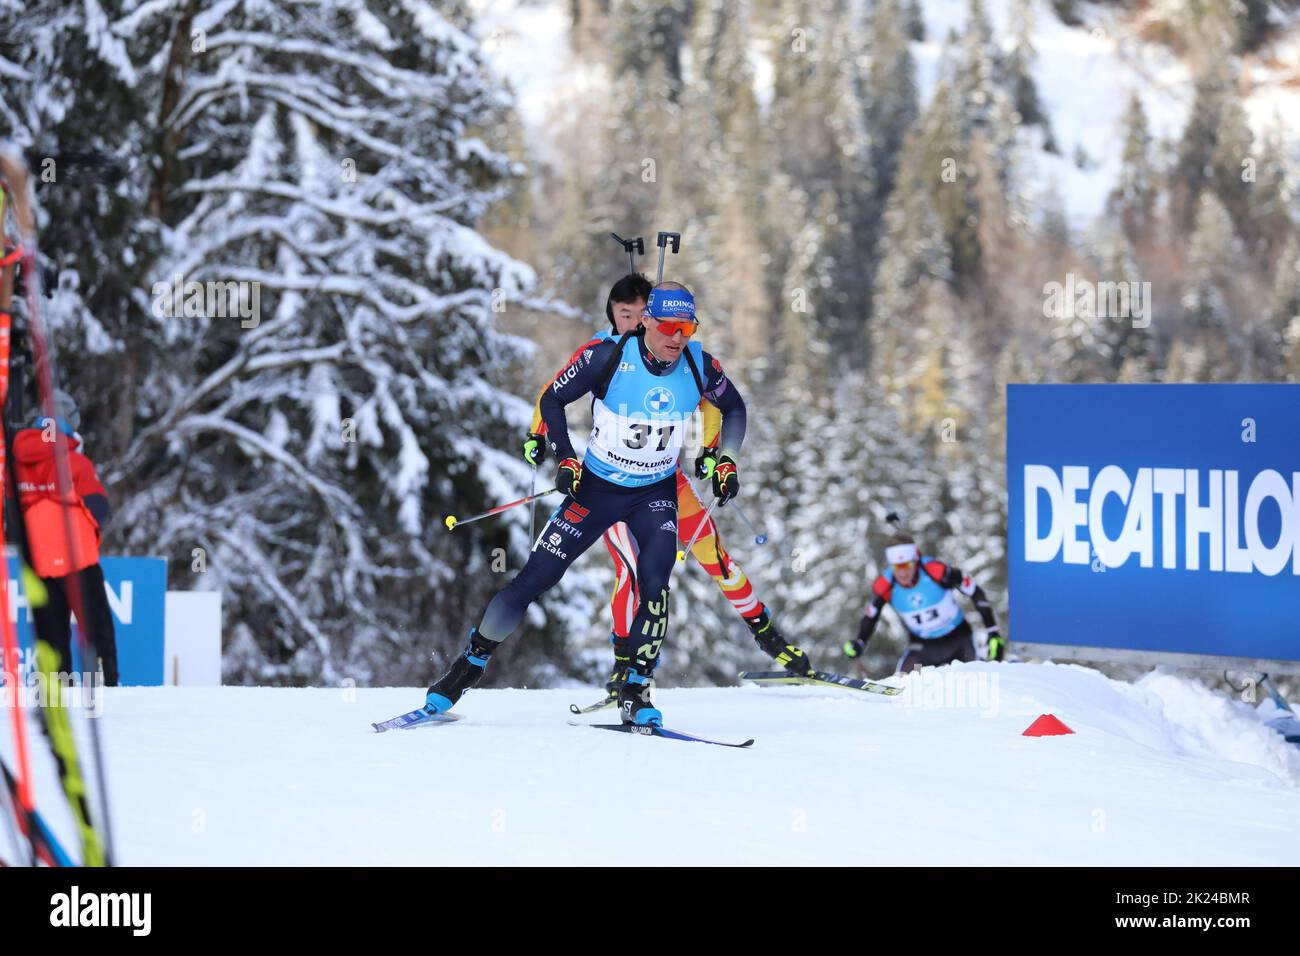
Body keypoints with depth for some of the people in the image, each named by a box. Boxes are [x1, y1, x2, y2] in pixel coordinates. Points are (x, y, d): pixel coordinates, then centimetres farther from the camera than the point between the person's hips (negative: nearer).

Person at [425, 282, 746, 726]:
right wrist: (565, 460, -15)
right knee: (534, 578, -3)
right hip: (596, 488, -1)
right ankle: (471, 664, 15)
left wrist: (727, 461, -2)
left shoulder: (700, 367, -12)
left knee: (654, 582, -22)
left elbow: (734, 408, 9)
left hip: (656, 493, 1)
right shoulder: (608, 356, -20)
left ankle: (636, 690, -10)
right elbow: (553, 398, -7)